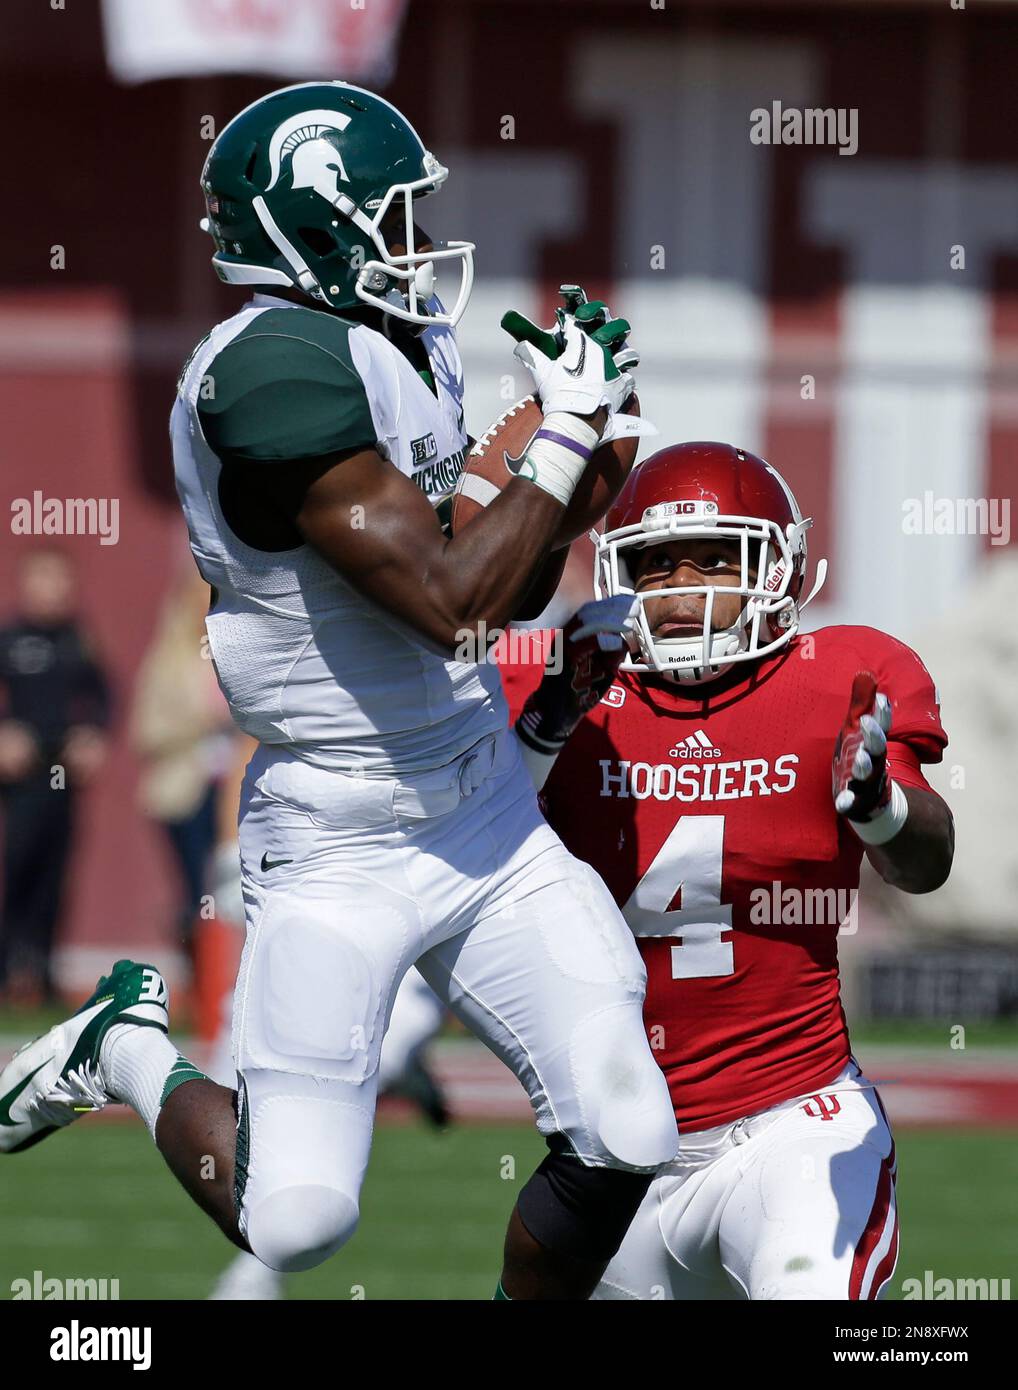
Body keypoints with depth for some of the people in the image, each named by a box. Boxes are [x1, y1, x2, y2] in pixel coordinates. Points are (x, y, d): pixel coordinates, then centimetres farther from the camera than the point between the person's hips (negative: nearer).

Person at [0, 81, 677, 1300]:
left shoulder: (406, 350, 7)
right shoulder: (277, 367, -21)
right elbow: (448, 599, -25)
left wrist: (578, 427, 5)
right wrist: (566, 436, -15)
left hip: (490, 828, 8)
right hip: (340, 862, -8)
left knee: (623, 1146, -3)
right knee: (296, 1225, -7)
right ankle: (132, 1053, 21)